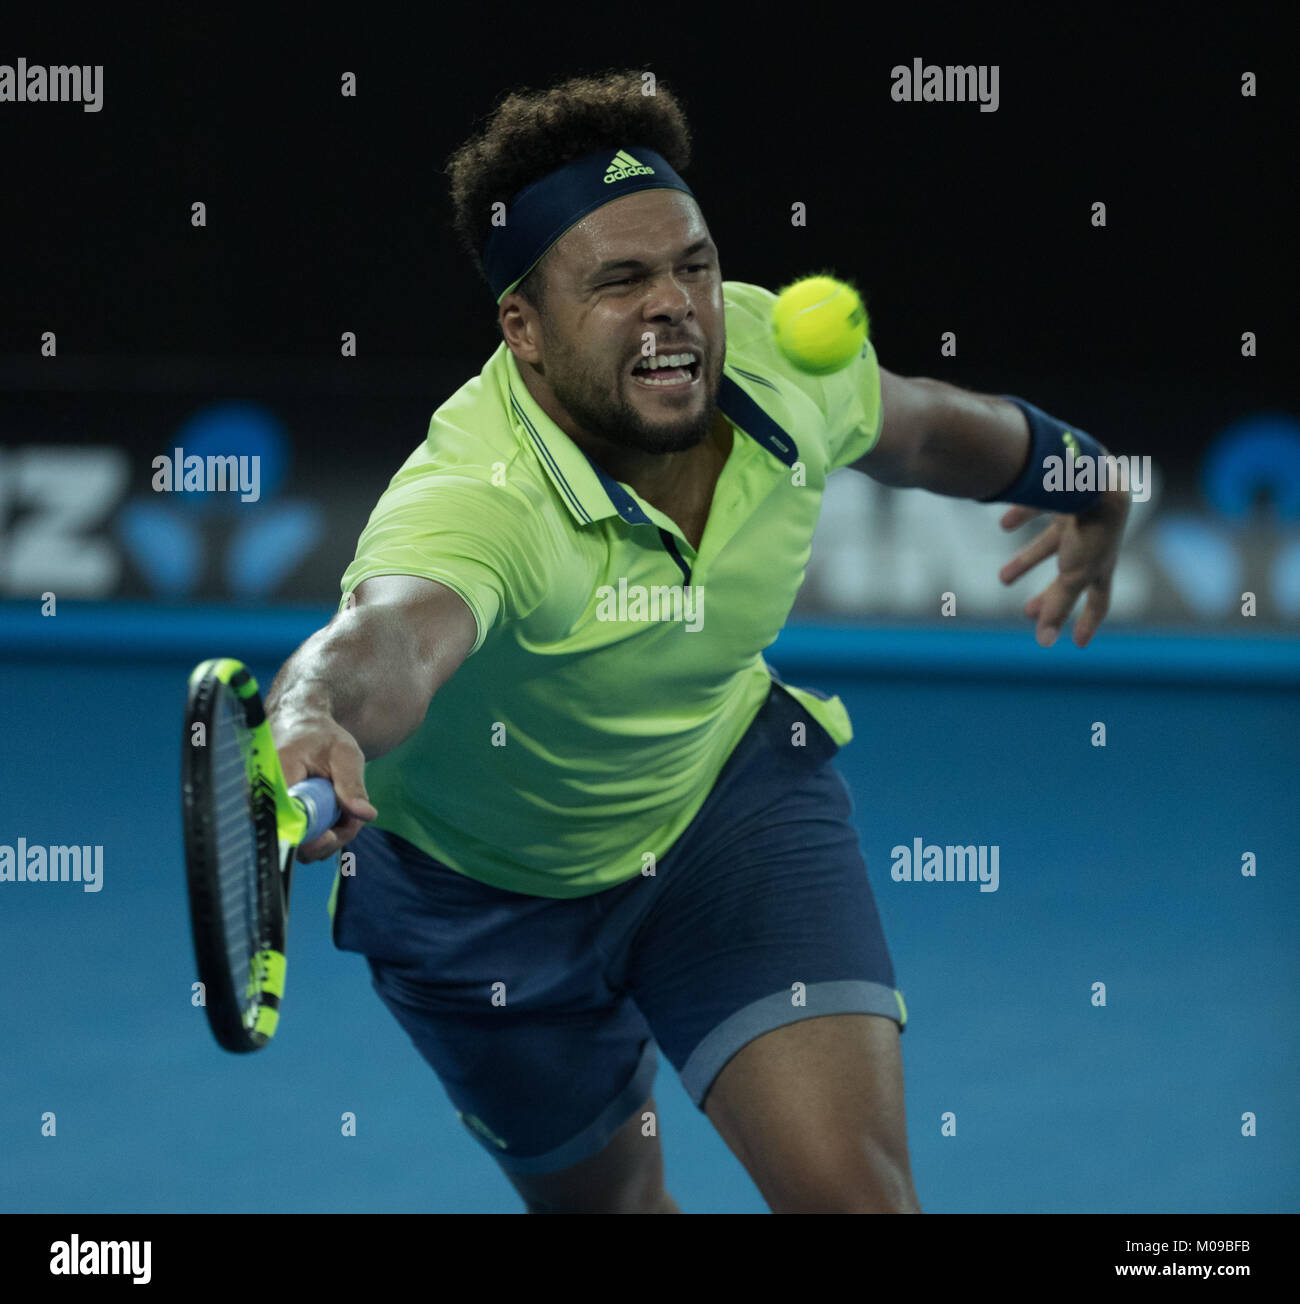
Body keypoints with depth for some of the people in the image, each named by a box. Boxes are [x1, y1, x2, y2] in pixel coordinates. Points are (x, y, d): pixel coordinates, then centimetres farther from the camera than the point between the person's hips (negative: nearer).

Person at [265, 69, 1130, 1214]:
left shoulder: (772, 349, -21)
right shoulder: (473, 501, -40)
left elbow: (916, 426, 3)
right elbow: (386, 635, -64)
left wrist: (1081, 486, 23)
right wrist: (316, 720, -88)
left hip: (729, 790, 3)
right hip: (489, 892, -3)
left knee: (852, 1183, -16)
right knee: (604, 1198, 20)